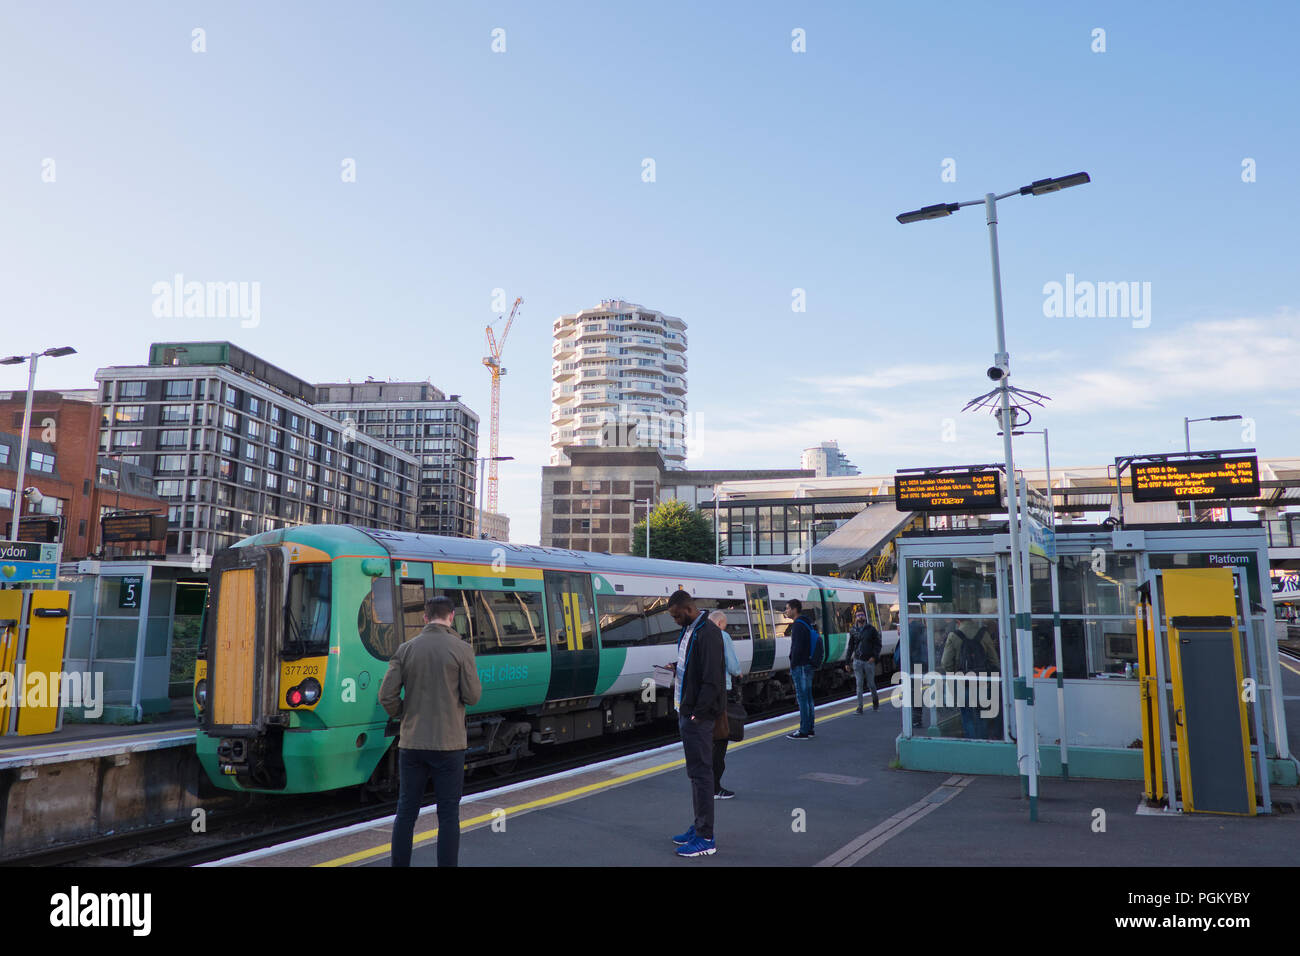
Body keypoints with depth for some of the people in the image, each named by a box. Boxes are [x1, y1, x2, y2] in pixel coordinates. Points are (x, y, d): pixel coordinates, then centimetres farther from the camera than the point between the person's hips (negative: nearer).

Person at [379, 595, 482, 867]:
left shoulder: (406, 649, 1)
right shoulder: (461, 648, -8)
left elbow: (387, 695, -3)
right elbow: (473, 697, -7)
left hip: (411, 743, 3)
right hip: (448, 744, -3)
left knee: (406, 812, 12)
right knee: (448, 815, 5)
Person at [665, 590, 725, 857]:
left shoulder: (707, 633, -18)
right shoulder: (688, 631, 13)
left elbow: (711, 680, -21)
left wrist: (697, 714, -20)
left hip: (697, 716, -10)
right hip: (685, 712, 10)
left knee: (700, 773, -4)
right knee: (695, 772, 17)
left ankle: (705, 839, 4)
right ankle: (699, 827, 28)